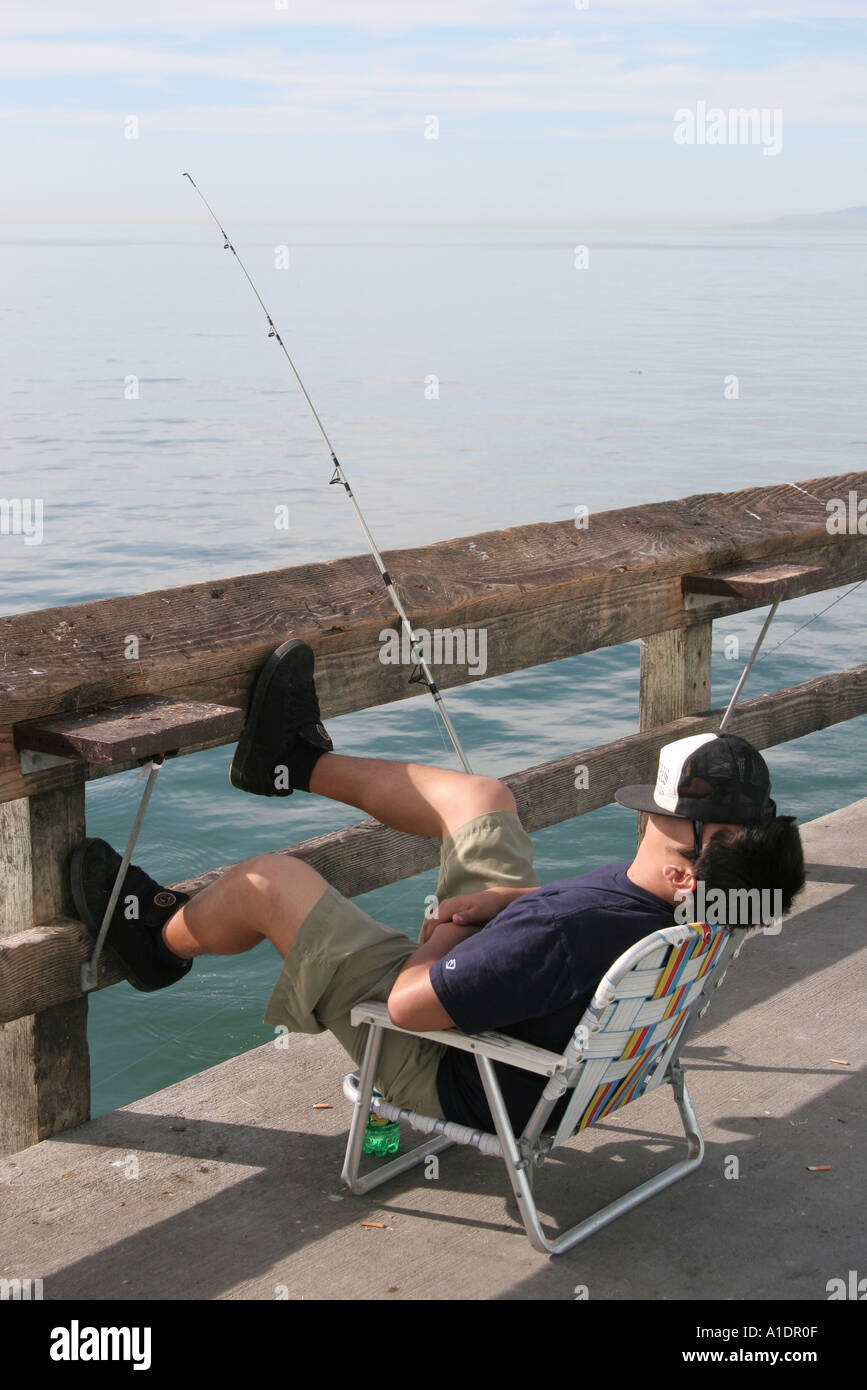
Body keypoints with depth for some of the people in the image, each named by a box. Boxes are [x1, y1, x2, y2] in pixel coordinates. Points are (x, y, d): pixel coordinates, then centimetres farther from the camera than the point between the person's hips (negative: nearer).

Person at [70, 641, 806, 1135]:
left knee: (269, 881, -1)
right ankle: (297, 763, 38)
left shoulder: (568, 937, -46)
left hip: (450, 1076, -7)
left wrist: (444, 935, -15)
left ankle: (160, 940, 34)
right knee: (481, 797, 16)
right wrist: (506, 899, -9)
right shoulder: (700, 909, -20)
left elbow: (407, 1004, -35)